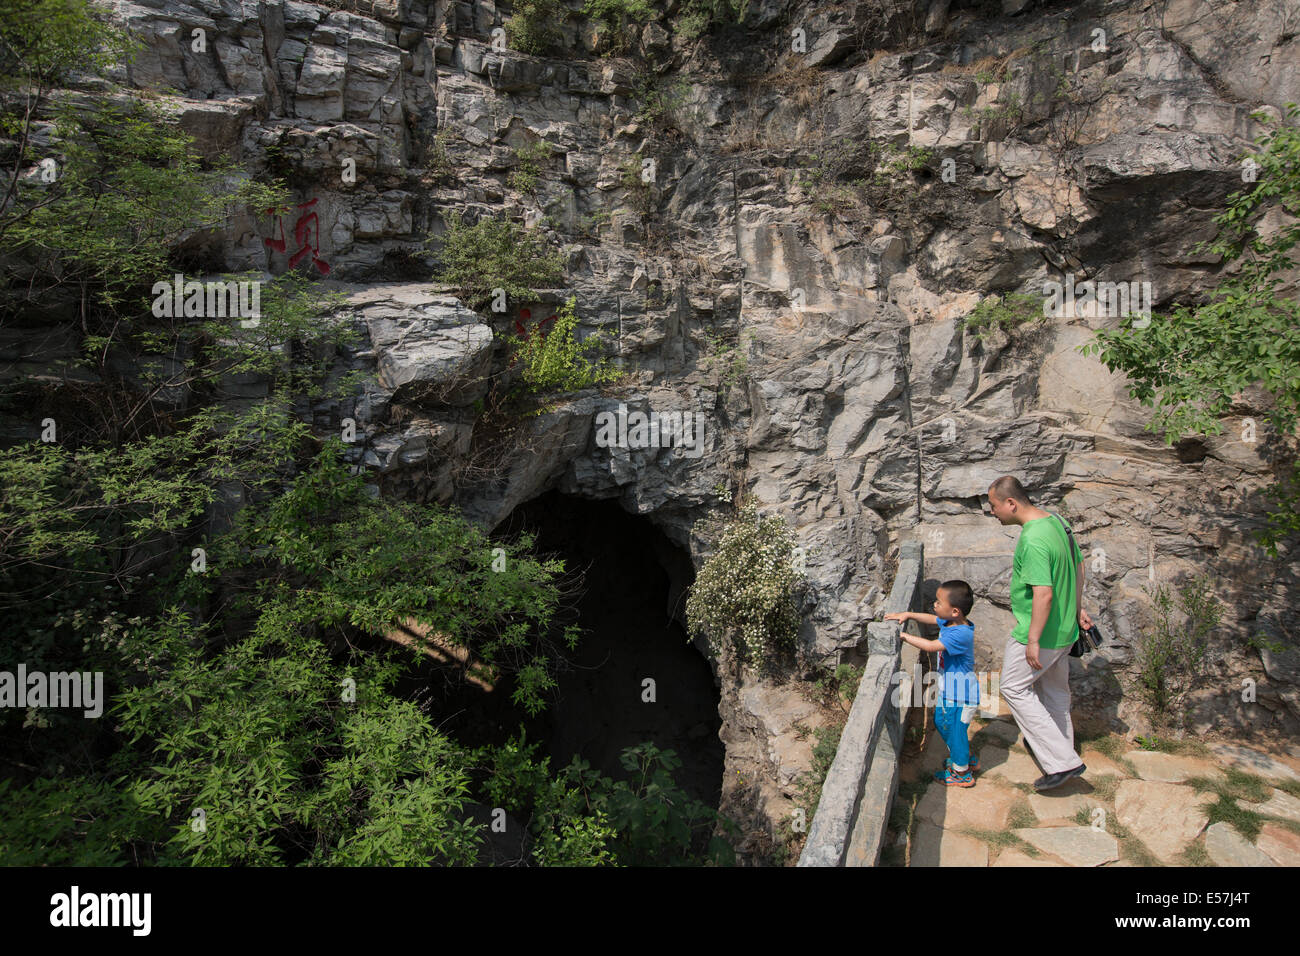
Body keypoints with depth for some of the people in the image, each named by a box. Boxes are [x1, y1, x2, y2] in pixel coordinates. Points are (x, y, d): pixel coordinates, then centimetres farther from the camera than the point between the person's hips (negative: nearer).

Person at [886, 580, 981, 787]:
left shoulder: (961, 634, -33)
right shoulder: (950, 622, -5)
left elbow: (931, 646, -37)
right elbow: (932, 619, 13)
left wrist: (904, 636, -29)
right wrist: (908, 614, 2)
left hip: (960, 694, -10)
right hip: (950, 690, 10)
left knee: (955, 729, 7)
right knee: (941, 720, 25)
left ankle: (961, 773, 27)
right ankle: (965, 758, 43)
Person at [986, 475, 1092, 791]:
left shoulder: (1033, 540, -28)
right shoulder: (1056, 521, 3)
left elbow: (1043, 594, -30)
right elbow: (1078, 567, 14)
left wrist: (1033, 640, -23)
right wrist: (1077, 608, 22)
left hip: (1040, 632, -9)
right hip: (1064, 629, 9)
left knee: (1015, 688, 4)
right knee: (1054, 690, 23)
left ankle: (1062, 762, 2)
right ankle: (1061, 749, 39)